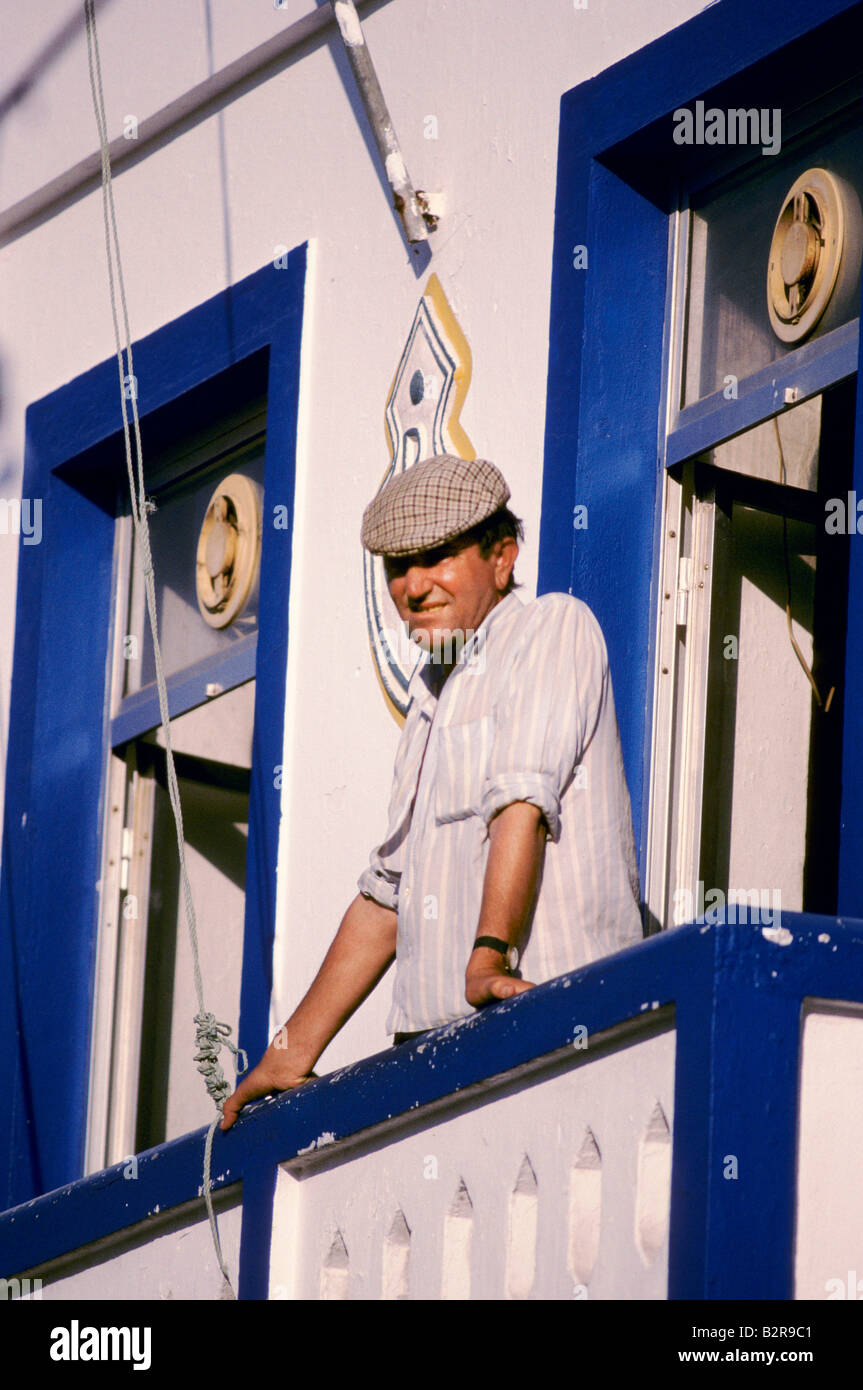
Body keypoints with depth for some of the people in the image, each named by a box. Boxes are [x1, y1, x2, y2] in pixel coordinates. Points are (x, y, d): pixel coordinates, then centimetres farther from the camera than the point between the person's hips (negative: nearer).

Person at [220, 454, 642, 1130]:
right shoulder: (434, 691, 26)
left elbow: (524, 800, -15)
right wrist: (291, 1054, 24)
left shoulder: (553, 628, 1)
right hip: (434, 1042, 7)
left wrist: (487, 958, -27)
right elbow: (385, 895, 28)